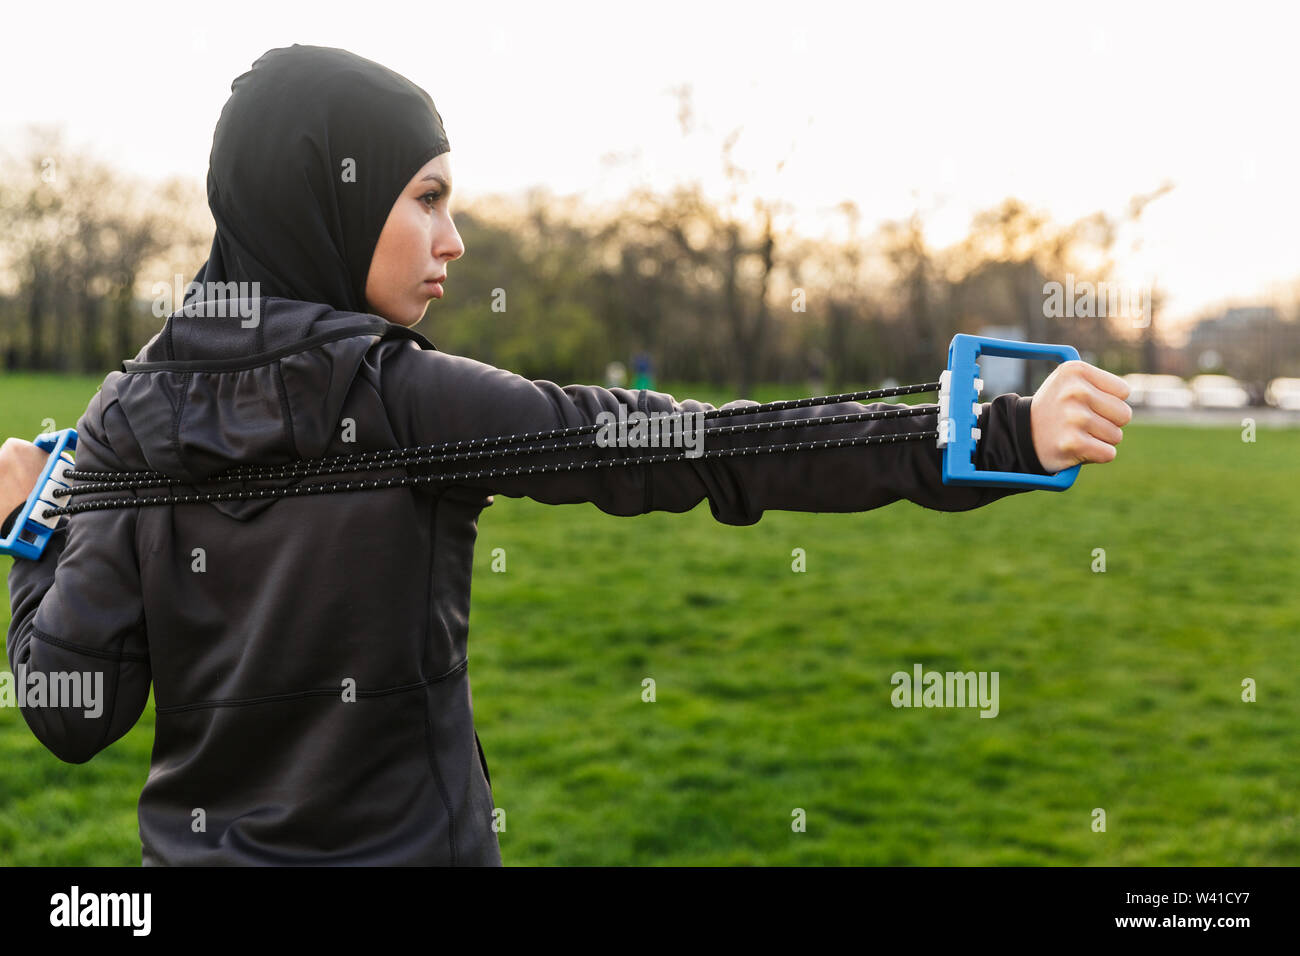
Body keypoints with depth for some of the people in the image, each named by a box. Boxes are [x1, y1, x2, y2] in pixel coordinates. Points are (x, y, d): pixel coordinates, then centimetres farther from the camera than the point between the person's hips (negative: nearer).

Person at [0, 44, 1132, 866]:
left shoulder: (128, 418, -5)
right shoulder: (411, 401, -17)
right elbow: (707, 454, -24)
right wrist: (1001, 436, -25)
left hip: (196, 840, 4)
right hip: (401, 839, -4)